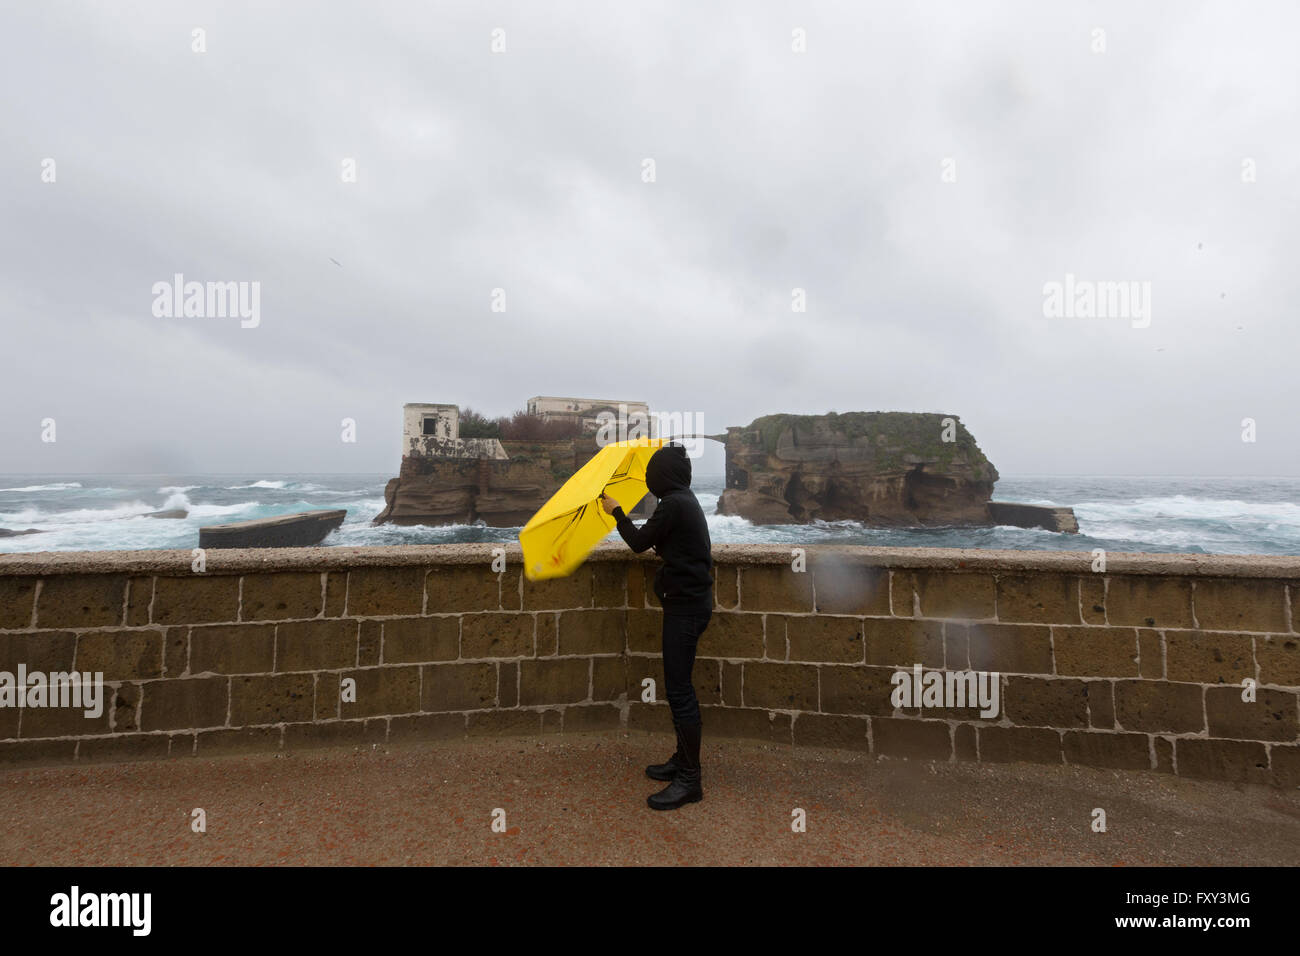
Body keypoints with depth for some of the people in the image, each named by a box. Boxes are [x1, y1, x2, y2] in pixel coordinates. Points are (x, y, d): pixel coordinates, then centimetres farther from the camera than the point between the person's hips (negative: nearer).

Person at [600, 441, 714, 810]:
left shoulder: (673, 504, -17)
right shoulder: (687, 500, 12)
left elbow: (639, 542, -8)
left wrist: (616, 512, 8)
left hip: (685, 605, -10)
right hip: (692, 600, 10)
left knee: (679, 689, -3)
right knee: (680, 686, 17)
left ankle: (690, 779, 8)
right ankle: (683, 761, 30)